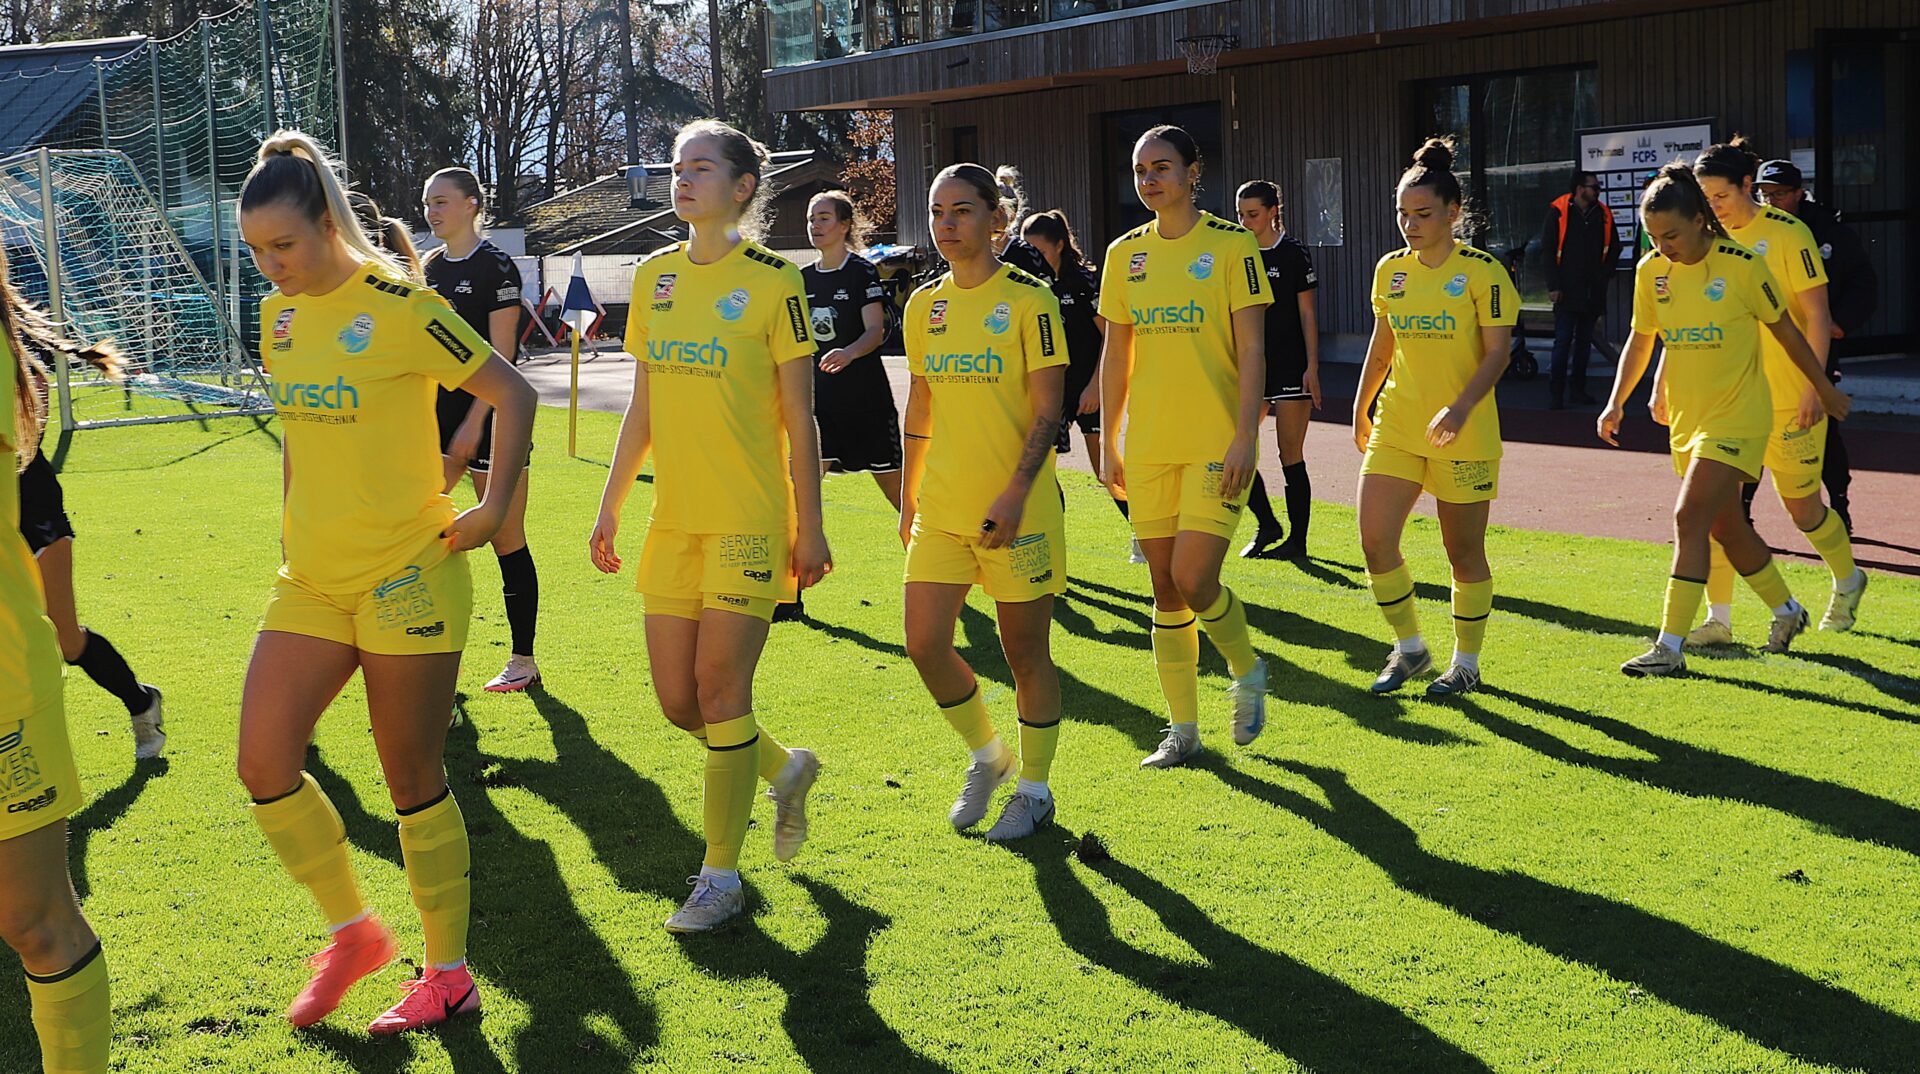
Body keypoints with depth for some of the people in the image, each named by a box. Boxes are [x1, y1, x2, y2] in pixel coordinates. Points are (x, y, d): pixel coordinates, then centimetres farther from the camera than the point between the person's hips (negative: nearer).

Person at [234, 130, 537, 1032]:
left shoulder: (398, 307, -14)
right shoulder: (279, 315, 8)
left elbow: (512, 393, -10)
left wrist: (495, 506, -11)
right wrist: (292, 528, 19)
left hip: (406, 575, -7)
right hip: (311, 582, 7)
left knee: (414, 782, 2)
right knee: (263, 764, -1)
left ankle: (448, 976, 17)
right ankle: (351, 932, 20)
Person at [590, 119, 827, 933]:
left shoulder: (772, 282, -6)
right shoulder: (654, 278, 10)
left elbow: (799, 421, -6)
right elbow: (643, 407, 15)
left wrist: (810, 527, -7)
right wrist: (611, 506, 13)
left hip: (749, 517, -6)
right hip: (675, 516, 6)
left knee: (720, 689, -5)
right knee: (676, 701, 7)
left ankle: (721, 876, 8)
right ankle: (785, 769, 35)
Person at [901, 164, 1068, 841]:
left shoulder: (1028, 300, -7)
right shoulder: (924, 305, 9)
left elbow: (1047, 412, -11)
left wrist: (1015, 493, -21)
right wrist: (909, 496, 17)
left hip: (1017, 509, -5)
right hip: (941, 506, 5)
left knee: (1025, 652, 4)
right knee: (925, 644, -1)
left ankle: (1035, 790, 22)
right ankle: (987, 756, 25)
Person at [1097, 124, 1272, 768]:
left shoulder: (1231, 245, -5)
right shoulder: (1125, 254, 8)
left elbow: (1251, 349, -8)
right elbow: (1116, 354, 13)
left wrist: (1245, 437, -15)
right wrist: (1109, 442, 11)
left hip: (1216, 443, -5)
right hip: (1148, 445, 5)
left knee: (1194, 582, -12)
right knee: (1165, 589, 7)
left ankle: (1248, 672, 18)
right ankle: (1183, 730, 18)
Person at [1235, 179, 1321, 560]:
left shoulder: (1293, 254, -4)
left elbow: (1308, 315, -4)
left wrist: (1312, 367, -10)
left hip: (1290, 367, -5)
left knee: (1291, 456, -2)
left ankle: (1297, 540, 7)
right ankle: (1267, 525, 18)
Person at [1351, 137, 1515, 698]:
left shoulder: (1482, 272, -9)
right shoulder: (1390, 270, 6)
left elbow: (1496, 353, -11)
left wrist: (1460, 407, -24)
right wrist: (1360, 408, 18)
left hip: (1464, 435, -4)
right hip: (1395, 427, 5)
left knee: (1465, 552, 4)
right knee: (1374, 540, -5)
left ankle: (1466, 662, 21)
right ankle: (1409, 648, 14)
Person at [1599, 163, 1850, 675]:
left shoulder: (1742, 266, -14)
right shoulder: (1650, 271, 0)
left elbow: (1787, 333, -3)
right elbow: (1640, 341, 12)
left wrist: (1824, 389, 7)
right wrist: (1616, 402, 1)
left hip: (1736, 417, -6)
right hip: (1685, 419, 6)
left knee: (1689, 519, -17)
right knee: (1726, 528, 16)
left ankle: (1670, 647, -14)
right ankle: (1787, 610, 39)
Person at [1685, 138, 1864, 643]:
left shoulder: (1787, 234, -9)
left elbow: (1818, 316, -9)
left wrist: (1814, 387, -15)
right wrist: (1664, 380, 7)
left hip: (1788, 399, -4)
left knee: (1803, 507, 9)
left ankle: (1848, 581, 36)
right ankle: (1719, 619, 1)